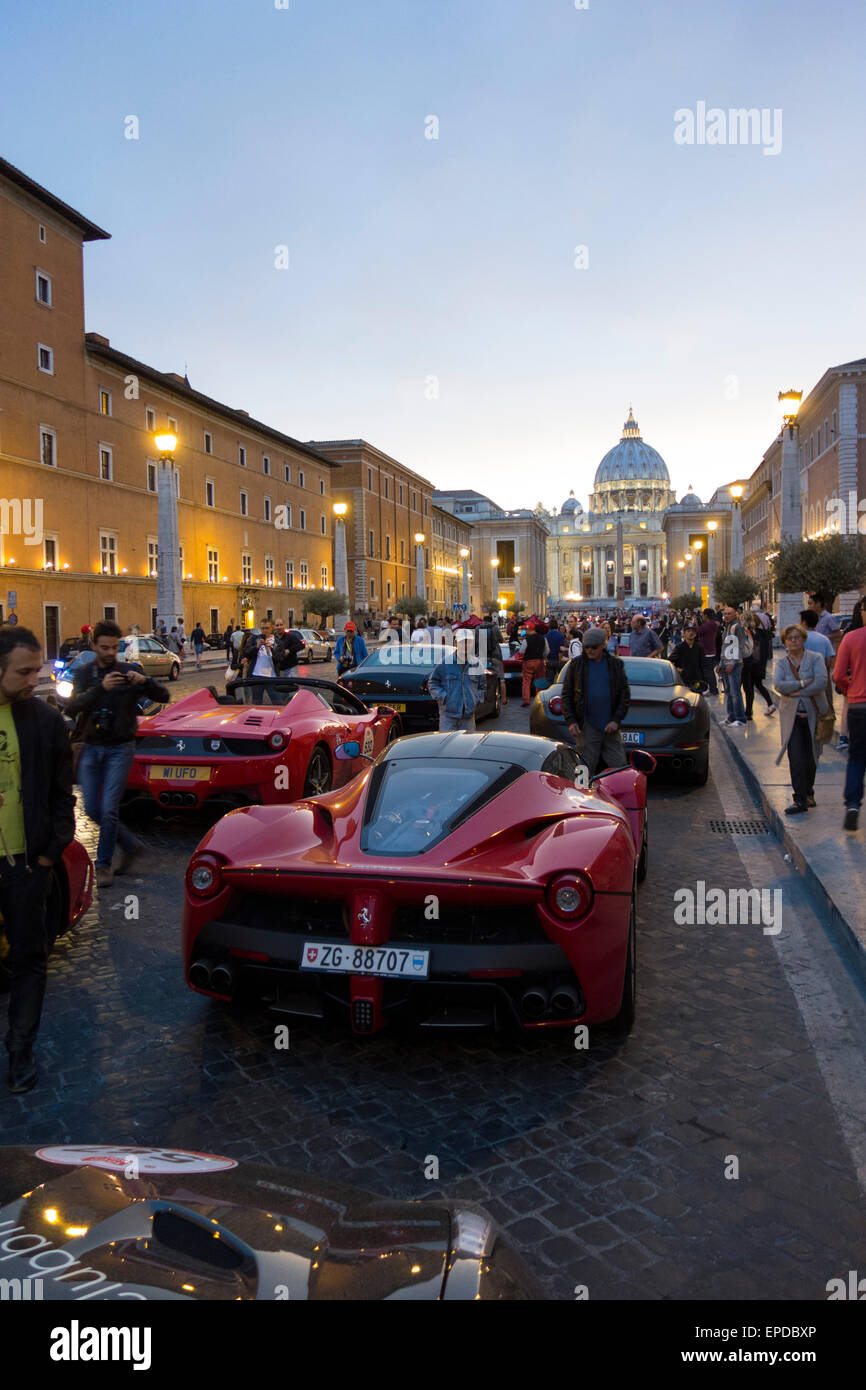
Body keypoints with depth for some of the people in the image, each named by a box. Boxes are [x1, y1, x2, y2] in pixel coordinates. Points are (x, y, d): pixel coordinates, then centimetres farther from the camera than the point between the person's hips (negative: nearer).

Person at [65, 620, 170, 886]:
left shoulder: (130, 671, 0)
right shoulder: (83, 674, 4)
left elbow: (164, 697, -3)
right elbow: (72, 706, -14)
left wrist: (145, 682, -23)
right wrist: (100, 688, -30)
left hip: (120, 749, -3)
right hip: (91, 748, 3)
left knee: (109, 809, -7)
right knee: (92, 809, 5)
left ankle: (103, 865, 7)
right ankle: (131, 845, 24)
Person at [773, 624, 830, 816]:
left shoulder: (815, 658, 1)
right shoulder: (781, 663, 6)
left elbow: (822, 682, -14)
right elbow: (778, 685, -11)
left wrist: (797, 692, -16)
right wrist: (803, 683, -16)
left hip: (813, 715, 0)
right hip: (791, 716, 0)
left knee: (811, 757, 8)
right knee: (796, 759, -8)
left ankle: (808, 792, 28)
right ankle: (800, 799, -6)